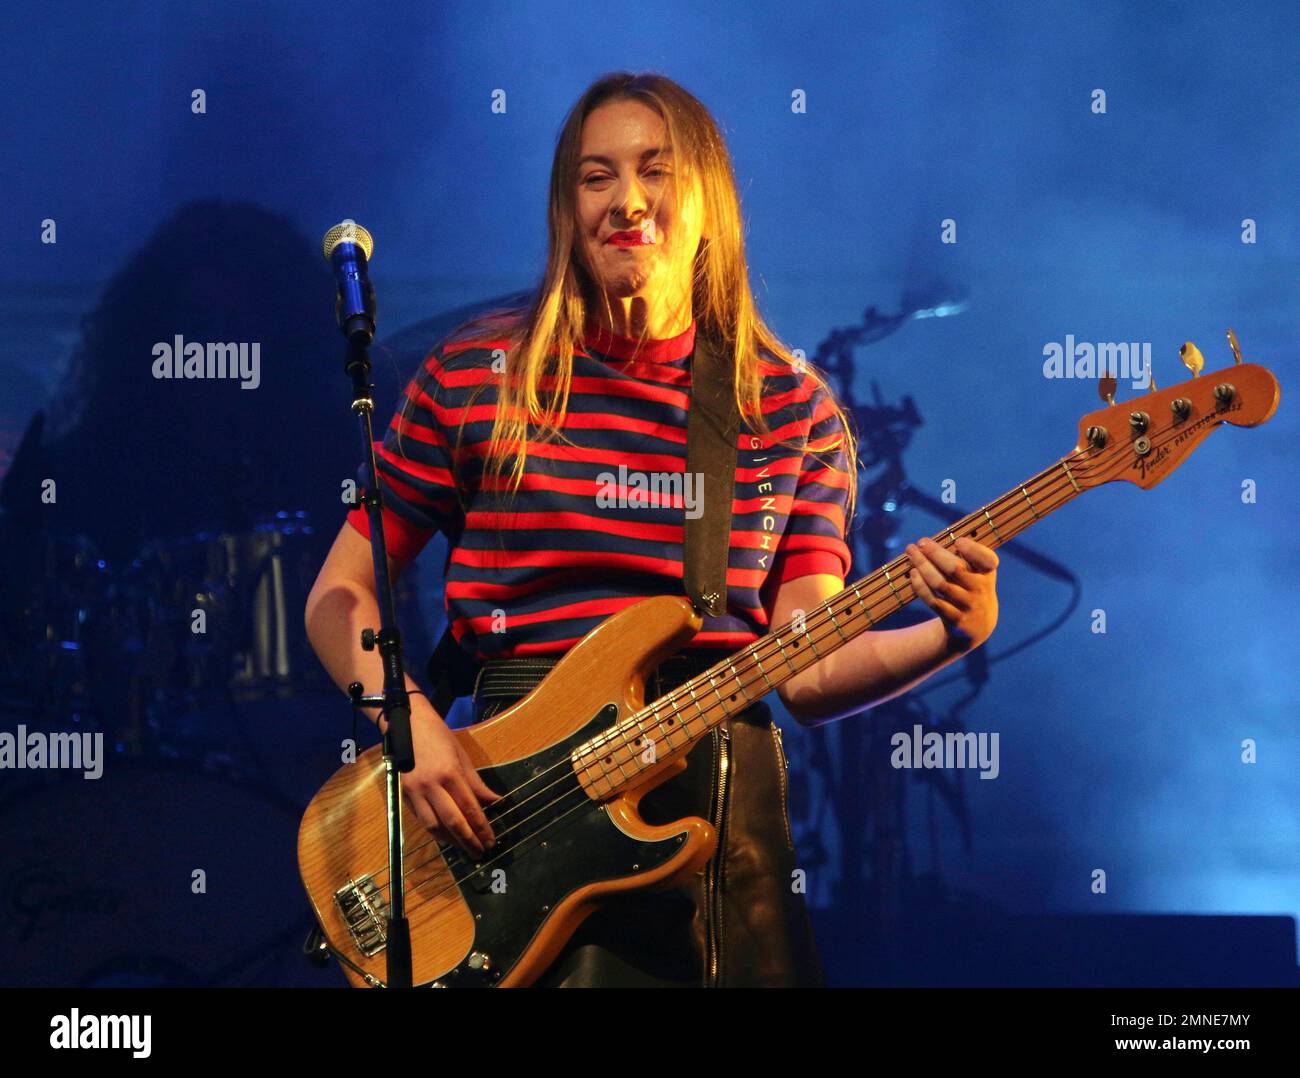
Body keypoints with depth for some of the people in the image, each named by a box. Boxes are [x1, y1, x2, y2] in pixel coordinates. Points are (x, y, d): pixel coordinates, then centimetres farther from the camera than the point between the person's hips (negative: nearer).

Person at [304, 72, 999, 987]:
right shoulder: (477, 373, 4)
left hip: (724, 808, 1)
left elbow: (804, 672, 2)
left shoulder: (793, 410, 7)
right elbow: (340, 594, 6)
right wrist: (412, 727, -11)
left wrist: (949, 637, -15)